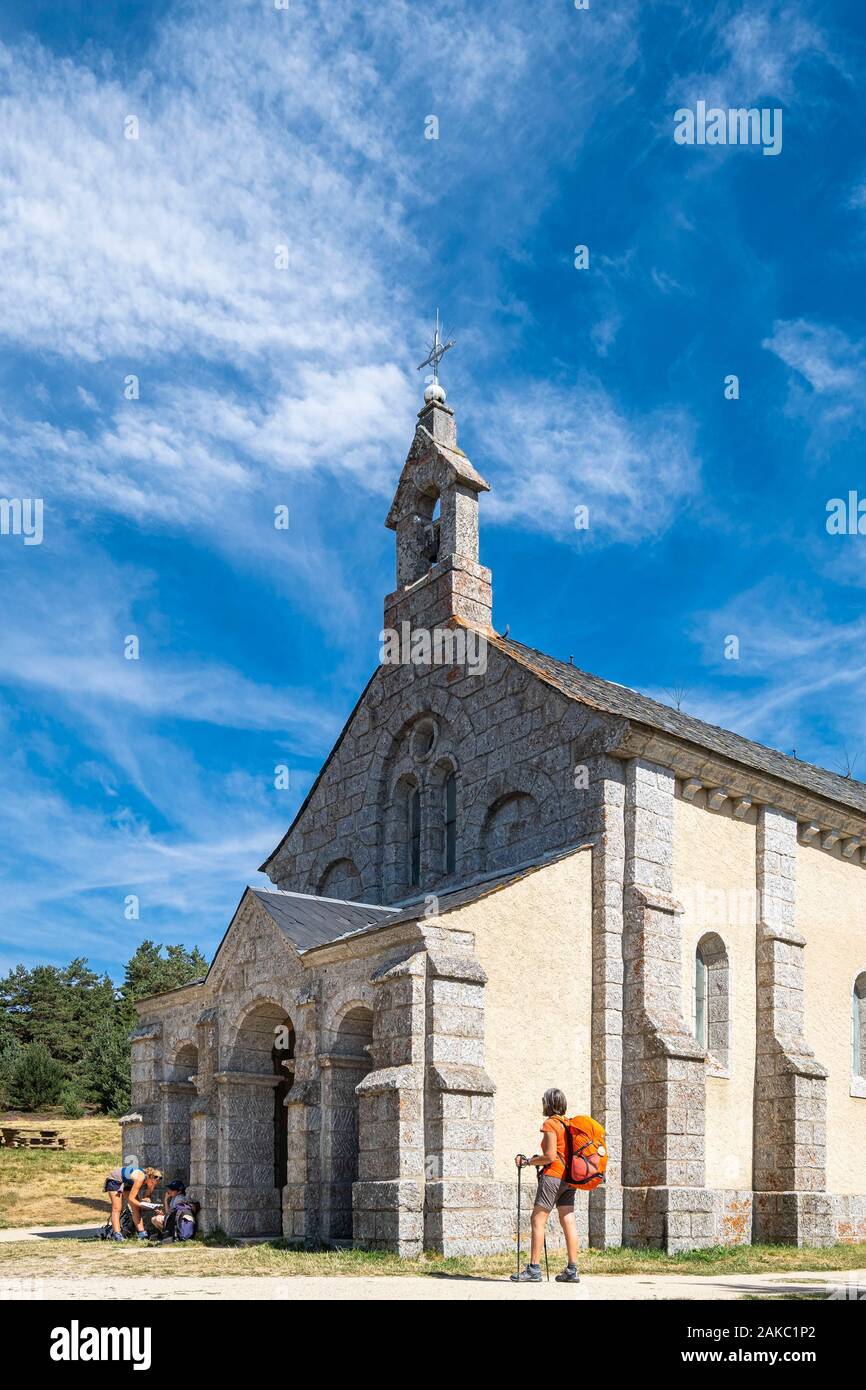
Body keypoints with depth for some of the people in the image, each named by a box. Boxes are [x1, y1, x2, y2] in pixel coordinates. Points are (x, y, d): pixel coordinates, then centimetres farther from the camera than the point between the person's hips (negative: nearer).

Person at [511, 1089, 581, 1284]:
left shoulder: (550, 1124, -8)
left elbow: (550, 1156, -15)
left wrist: (528, 1162, -4)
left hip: (553, 1175, -8)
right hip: (569, 1179, 8)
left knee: (538, 1220, -5)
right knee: (568, 1221, 5)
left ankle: (534, 1269, -7)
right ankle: (572, 1270, 3)